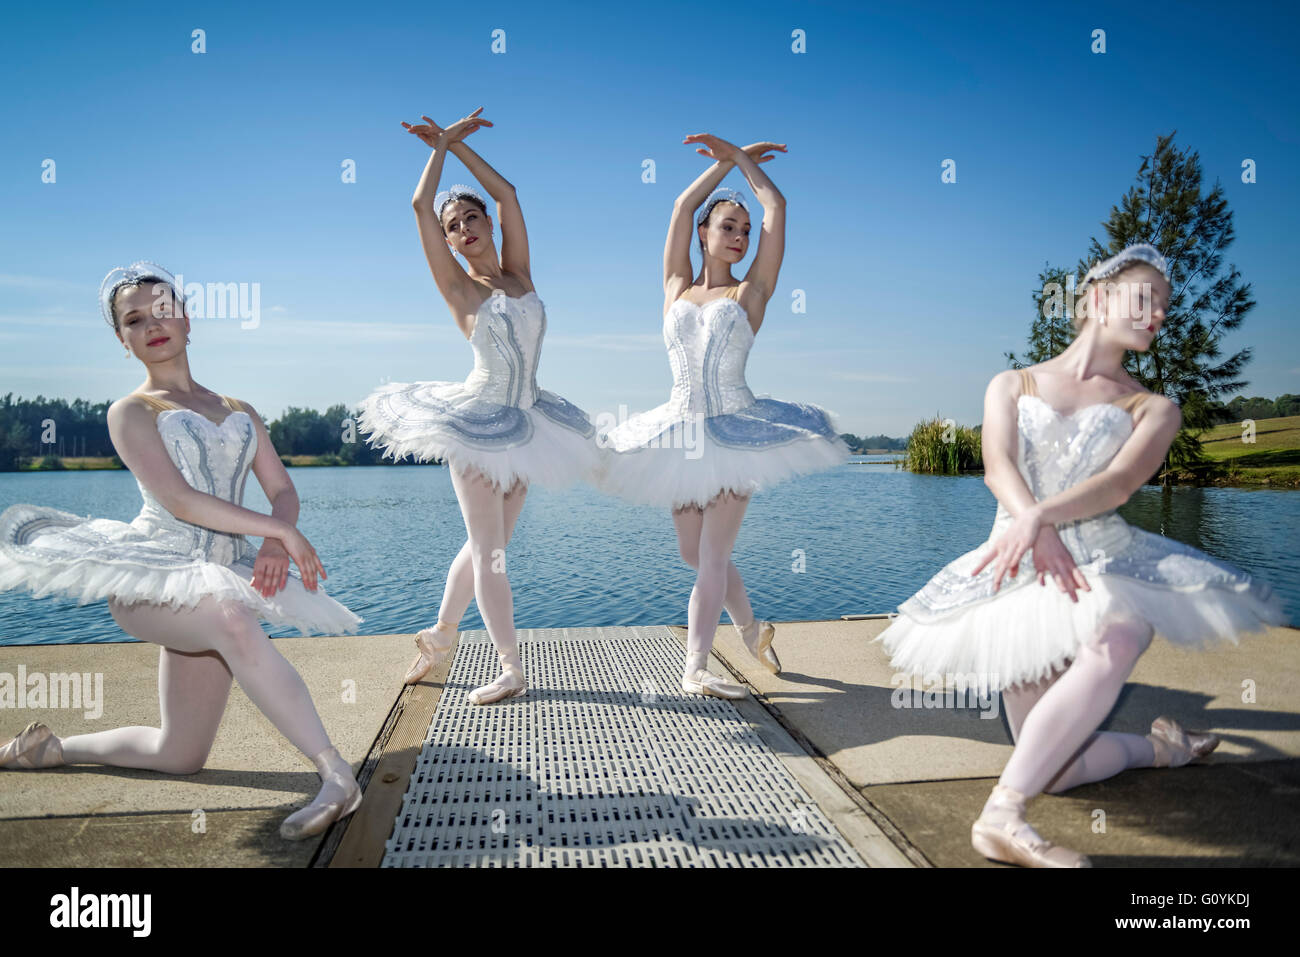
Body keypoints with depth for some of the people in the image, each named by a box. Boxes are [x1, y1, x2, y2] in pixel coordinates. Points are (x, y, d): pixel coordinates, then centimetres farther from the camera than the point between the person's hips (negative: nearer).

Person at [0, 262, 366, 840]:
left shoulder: (240, 412, 18)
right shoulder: (131, 412, 5)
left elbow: (283, 491, 7)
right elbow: (179, 501, -10)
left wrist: (275, 543, -15)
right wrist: (278, 531, -16)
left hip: (219, 580, 5)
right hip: (149, 575, -5)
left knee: (180, 757, 6)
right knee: (232, 619, -41)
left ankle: (52, 748, 33)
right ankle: (336, 773, -42)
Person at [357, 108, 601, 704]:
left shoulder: (518, 274, 9)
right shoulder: (458, 287, -2)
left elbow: (506, 192, 9)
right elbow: (421, 206, -5)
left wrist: (457, 142, 14)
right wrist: (442, 145, 8)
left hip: (523, 425, 5)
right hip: (478, 422, -5)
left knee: (487, 544, 12)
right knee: (488, 549, -2)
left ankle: (440, 635, 31)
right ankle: (511, 670, 6)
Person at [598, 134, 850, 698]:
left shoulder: (751, 292, 4)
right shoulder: (676, 289, 9)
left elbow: (776, 207, 3)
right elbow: (683, 207, 8)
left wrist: (739, 157, 13)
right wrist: (729, 160, 15)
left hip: (736, 431, -3)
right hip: (682, 432, 3)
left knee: (712, 555, -4)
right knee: (695, 555, 9)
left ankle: (695, 668, 5)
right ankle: (752, 628, 32)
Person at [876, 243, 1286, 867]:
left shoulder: (1152, 409, 12)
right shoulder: (1012, 385, 13)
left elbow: (1117, 484, -9)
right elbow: (998, 468, -7)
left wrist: (1039, 516, -29)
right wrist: (1035, 528, -29)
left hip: (1106, 561, 0)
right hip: (1024, 572, 0)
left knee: (1114, 643, -38)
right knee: (1054, 769, -7)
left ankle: (1002, 816, -34)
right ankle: (1160, 746, 25)